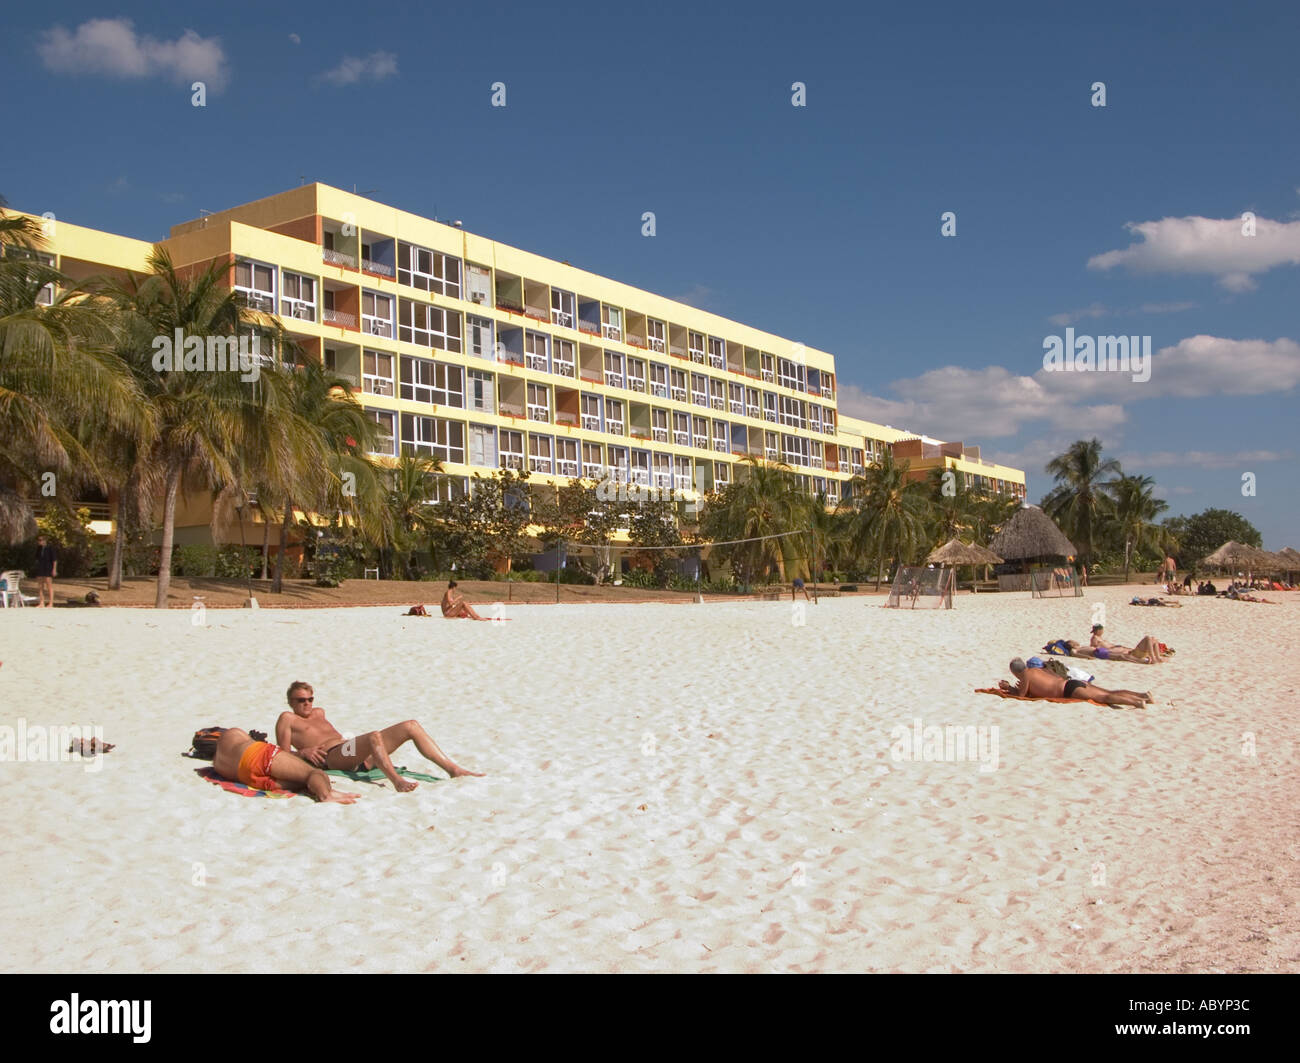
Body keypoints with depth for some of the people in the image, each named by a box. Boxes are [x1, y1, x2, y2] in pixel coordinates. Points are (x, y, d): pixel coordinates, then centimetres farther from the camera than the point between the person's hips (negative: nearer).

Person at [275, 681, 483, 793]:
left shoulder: (319, 713, 33)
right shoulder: (287, 719, 11)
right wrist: (304, 752, -16)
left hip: (358, 757, 8)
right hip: (332, 757, -8)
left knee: (410, 726, -5)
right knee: (374, 736, -39)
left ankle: (453, 769, -13)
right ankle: (397, 782, -58)